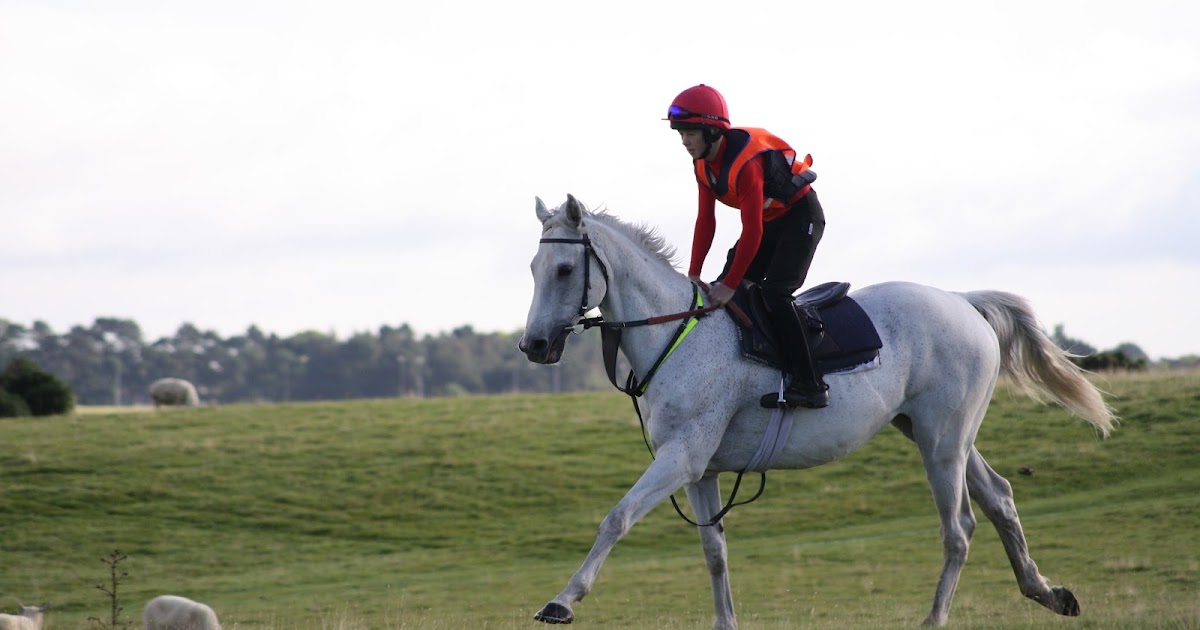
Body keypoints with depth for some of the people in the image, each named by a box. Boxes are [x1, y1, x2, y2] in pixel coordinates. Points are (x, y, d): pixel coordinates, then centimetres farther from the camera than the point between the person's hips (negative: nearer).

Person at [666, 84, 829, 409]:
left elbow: (752, 233, -31)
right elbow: (705, 220, 1)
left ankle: (809, 385, -21)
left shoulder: (745, 163, -32)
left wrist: (730, 285, -27)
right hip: (770, 220, 9)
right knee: (724, 288, 4)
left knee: (774, 292, -22)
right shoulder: (703, 164, -4)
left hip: (801, 215, -9)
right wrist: (693, 275, -4)